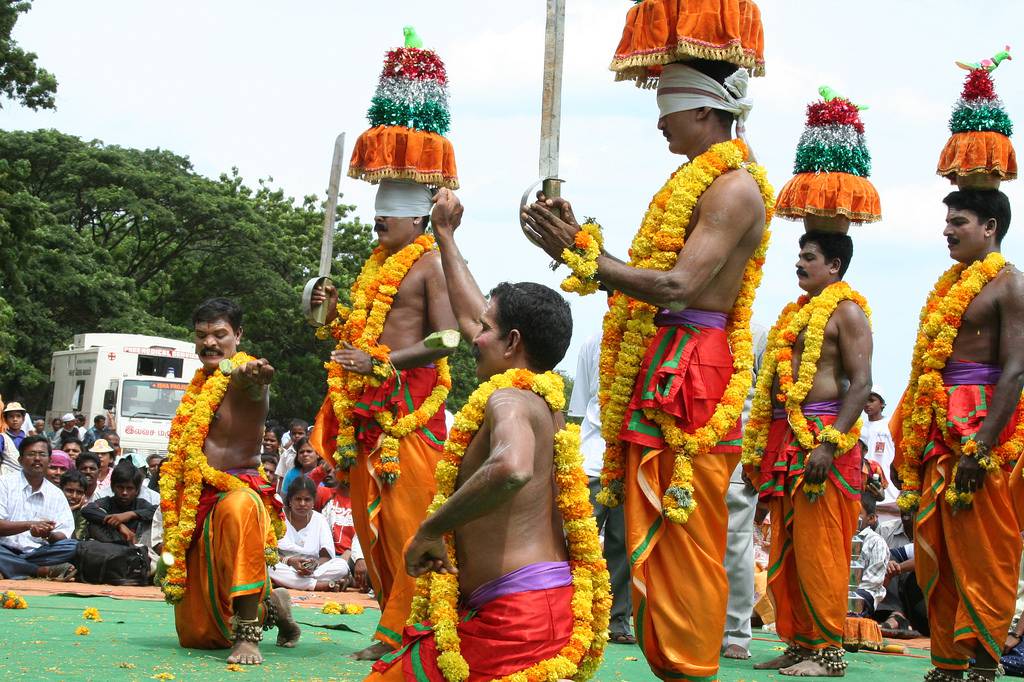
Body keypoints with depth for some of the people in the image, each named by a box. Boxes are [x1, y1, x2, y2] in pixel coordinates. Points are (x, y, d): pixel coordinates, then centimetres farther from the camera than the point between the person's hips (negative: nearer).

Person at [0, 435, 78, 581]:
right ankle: (45, 571, -25)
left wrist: (49, 535, -17)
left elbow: (64, 535, 5)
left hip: (37, 553, 3)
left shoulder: (56, 494, 14)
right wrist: (29, 525, -19)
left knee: (74, 546, -22)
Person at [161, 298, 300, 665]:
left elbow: (251, 383, -35)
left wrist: (250, 373, -59)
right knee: (197, 634, 9)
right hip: (194, 507, 7)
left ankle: (249, 634, -41)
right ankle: (269, 604, 38)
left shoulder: (245, 377, -7)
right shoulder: (200, 385, 16)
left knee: (238, 509, -47)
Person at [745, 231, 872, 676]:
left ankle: (828, 649, -4)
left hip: (821, 438, -9)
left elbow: (861, 384, -12)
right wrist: (758, 448, 18)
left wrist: (830, 443, -22)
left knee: (818, 549, -9)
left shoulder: (847, 310, -3)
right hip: (784, 439, 9)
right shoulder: (795, 314, 22)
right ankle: (799, 643, 14)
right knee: (785, 550, 8)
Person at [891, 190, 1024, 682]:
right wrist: (905, 446, 15)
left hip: (980, 429, -9)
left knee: (982, 557, -7)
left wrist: (981, 447, -22)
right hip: (936, 435, 9)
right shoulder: (949, 286, 20)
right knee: (935, 554, 9)